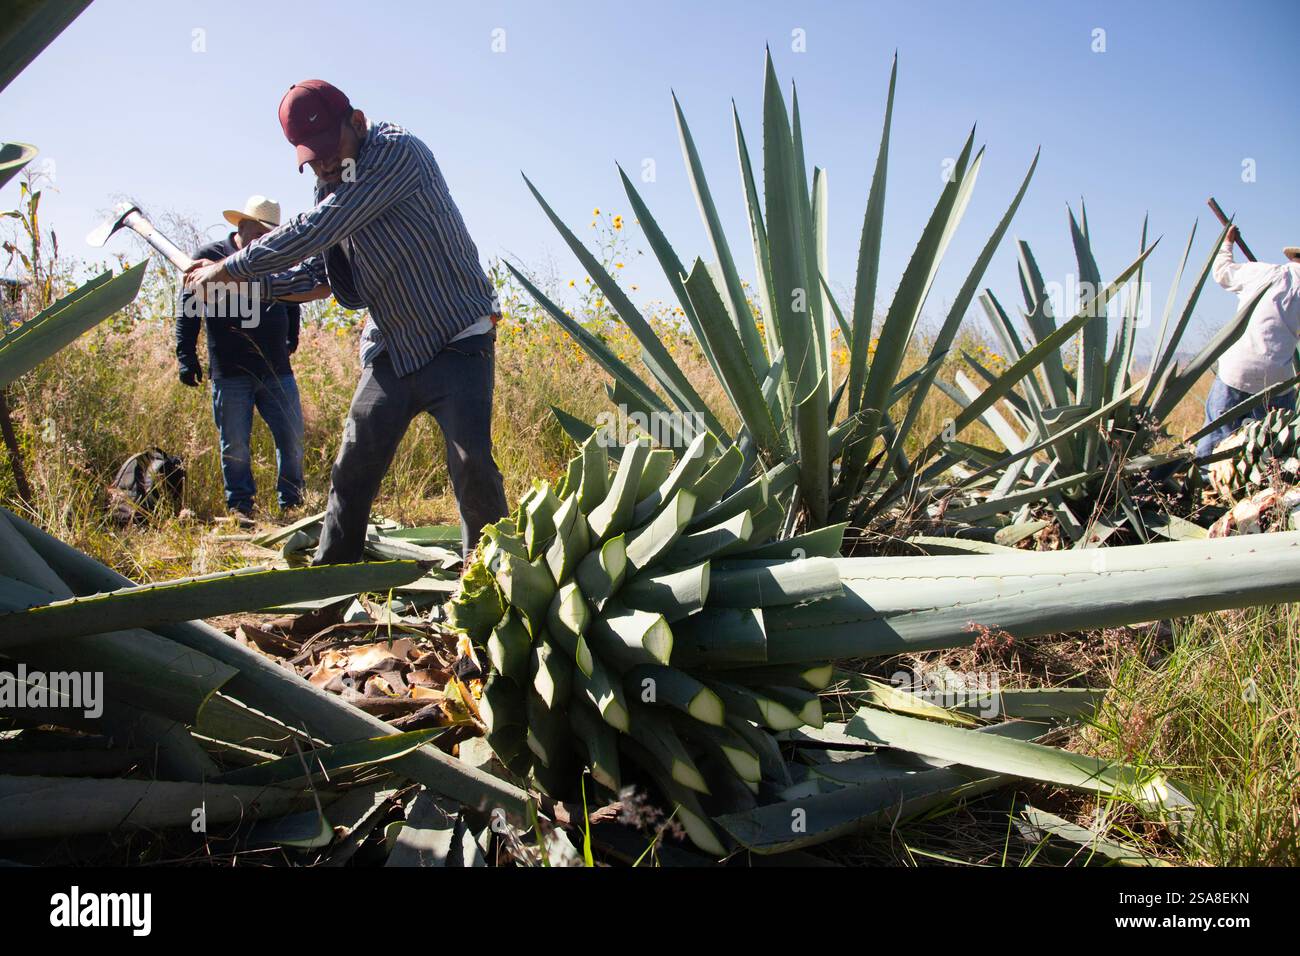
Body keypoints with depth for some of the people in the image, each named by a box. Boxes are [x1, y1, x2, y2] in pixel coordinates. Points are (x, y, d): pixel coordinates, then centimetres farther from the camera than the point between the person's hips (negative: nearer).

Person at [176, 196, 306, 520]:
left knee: (292, 438, 3)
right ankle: (240, 505, 16)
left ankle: (291, 501, 15)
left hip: (277, 370, 4)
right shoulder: (210, 256, 0)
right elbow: (187, 309, -1)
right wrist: (186, 356, -6)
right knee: (235, 445, 3)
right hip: (230, 373, -3)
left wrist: (291, 340, 18)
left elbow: (292, 301, 28)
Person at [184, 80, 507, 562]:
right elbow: (319, 267, 13)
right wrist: (251, 283, -2)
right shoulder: (333, 184, 8)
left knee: (471, 463, -15)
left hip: (456, 343, -7)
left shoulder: (397, 151, -17)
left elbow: (316, 230, -22)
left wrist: (232, 267, -14)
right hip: (391, 350, 7)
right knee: (353, 467, 6)